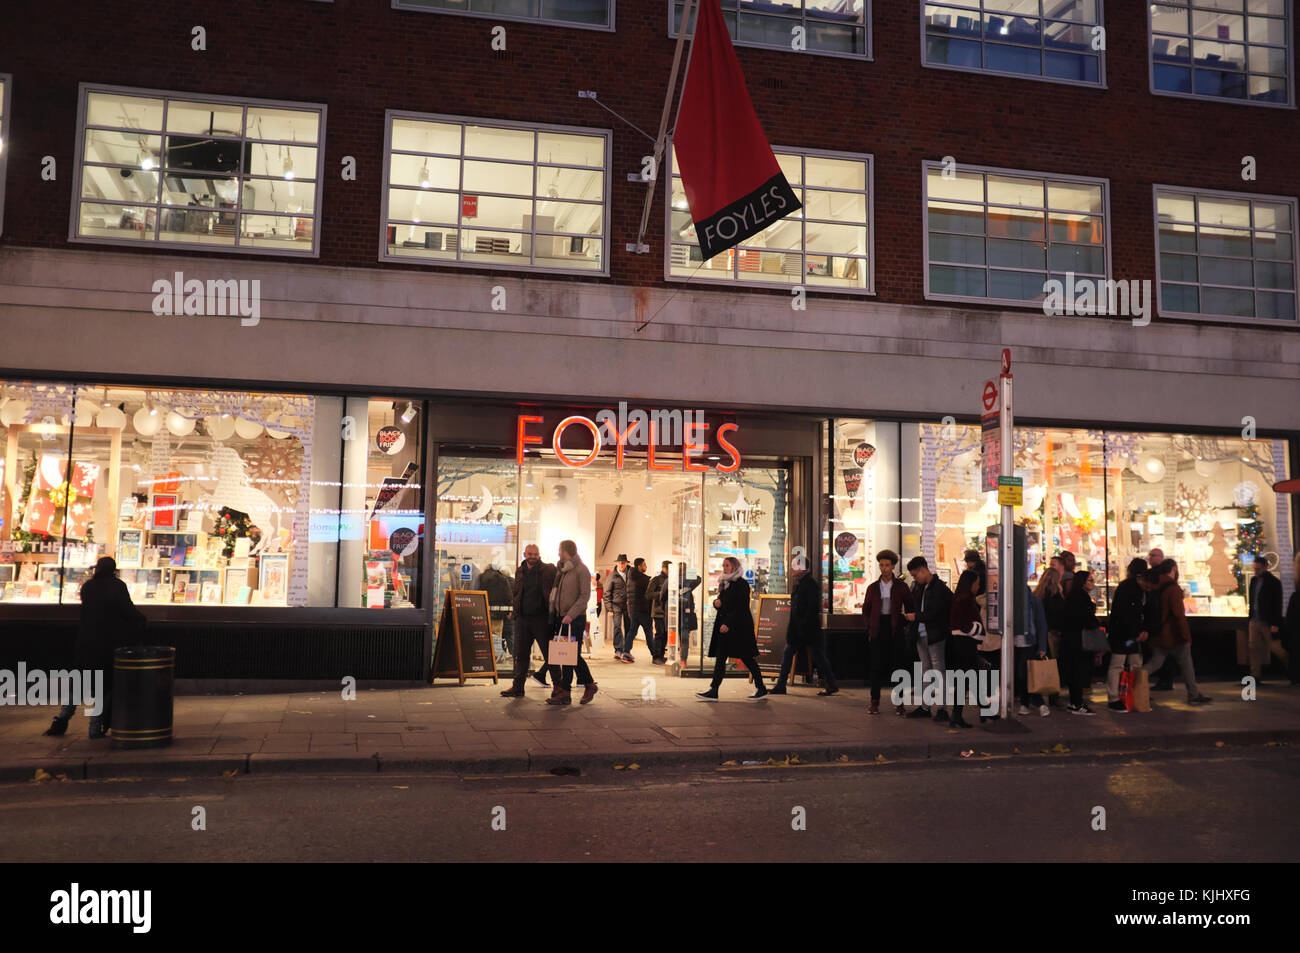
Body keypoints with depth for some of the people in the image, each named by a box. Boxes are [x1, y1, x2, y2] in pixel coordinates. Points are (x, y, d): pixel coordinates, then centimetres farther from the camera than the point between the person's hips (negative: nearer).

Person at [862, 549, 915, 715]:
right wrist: (871, 625, 7)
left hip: (896, 630, -1)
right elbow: (866, 609, 17)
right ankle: (875, 702, 6)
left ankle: (899, 703, 7)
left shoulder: (901, 587, 4)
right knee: (876, 666, 0)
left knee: (897, 665, -1)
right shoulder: (873, 587, 9)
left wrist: (904, 624, 0)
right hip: (877, 630, 1)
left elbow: (910, 608, 9)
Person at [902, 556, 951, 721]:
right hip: (921, 634, 8)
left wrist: (916, 616, -7)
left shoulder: (940, 588, -12)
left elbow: (934, 614, -16)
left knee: (938, 670, -4)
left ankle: (941, 709, 0)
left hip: (934, 635, -8)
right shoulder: (918, 586, 10)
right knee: (925, 670, 11)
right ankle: (924, 706, 17)